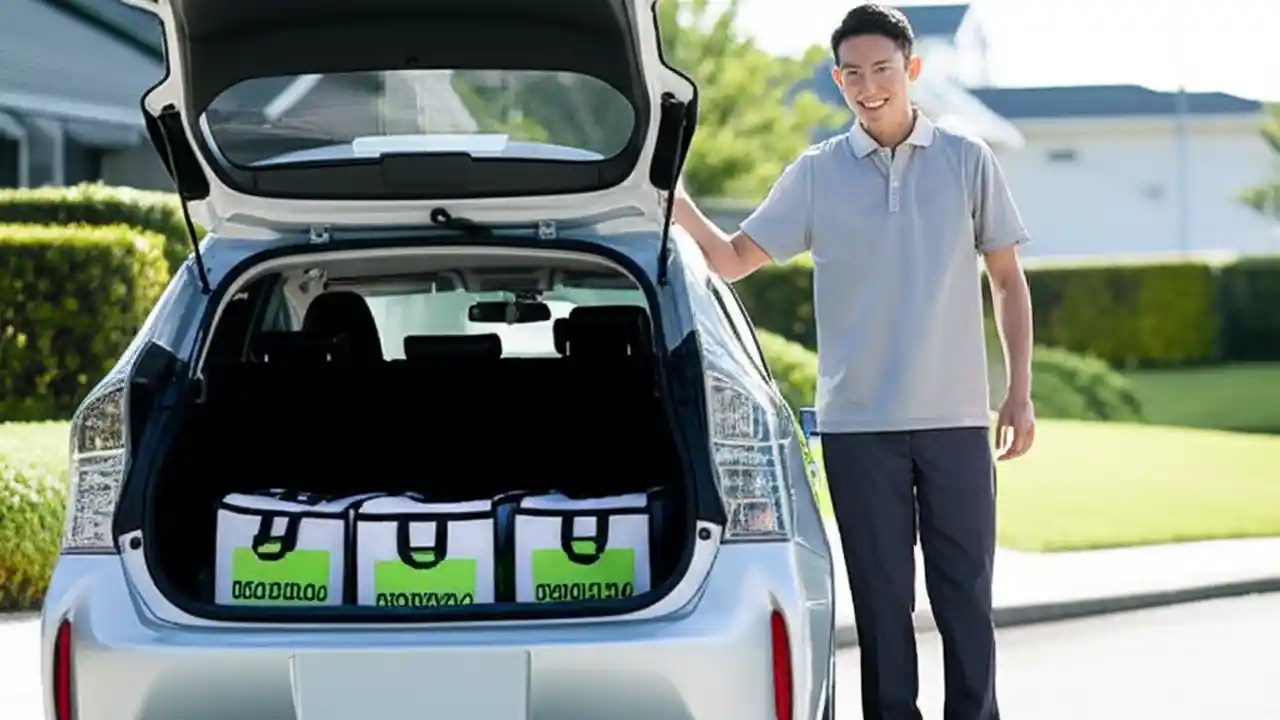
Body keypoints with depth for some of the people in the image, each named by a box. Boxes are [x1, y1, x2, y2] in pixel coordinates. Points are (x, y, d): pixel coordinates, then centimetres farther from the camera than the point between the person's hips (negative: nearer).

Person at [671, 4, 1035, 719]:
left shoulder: (967, 161, 4)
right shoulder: (817, 174, 4)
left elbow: (1008, 279, 8)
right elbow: (734, 259, 3)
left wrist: (1020, 392, 2)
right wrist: (676, 203, -14)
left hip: (956, 418, 0)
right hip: (859, 423, 0)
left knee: (965, 592, 4)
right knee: (882, 597, 5)